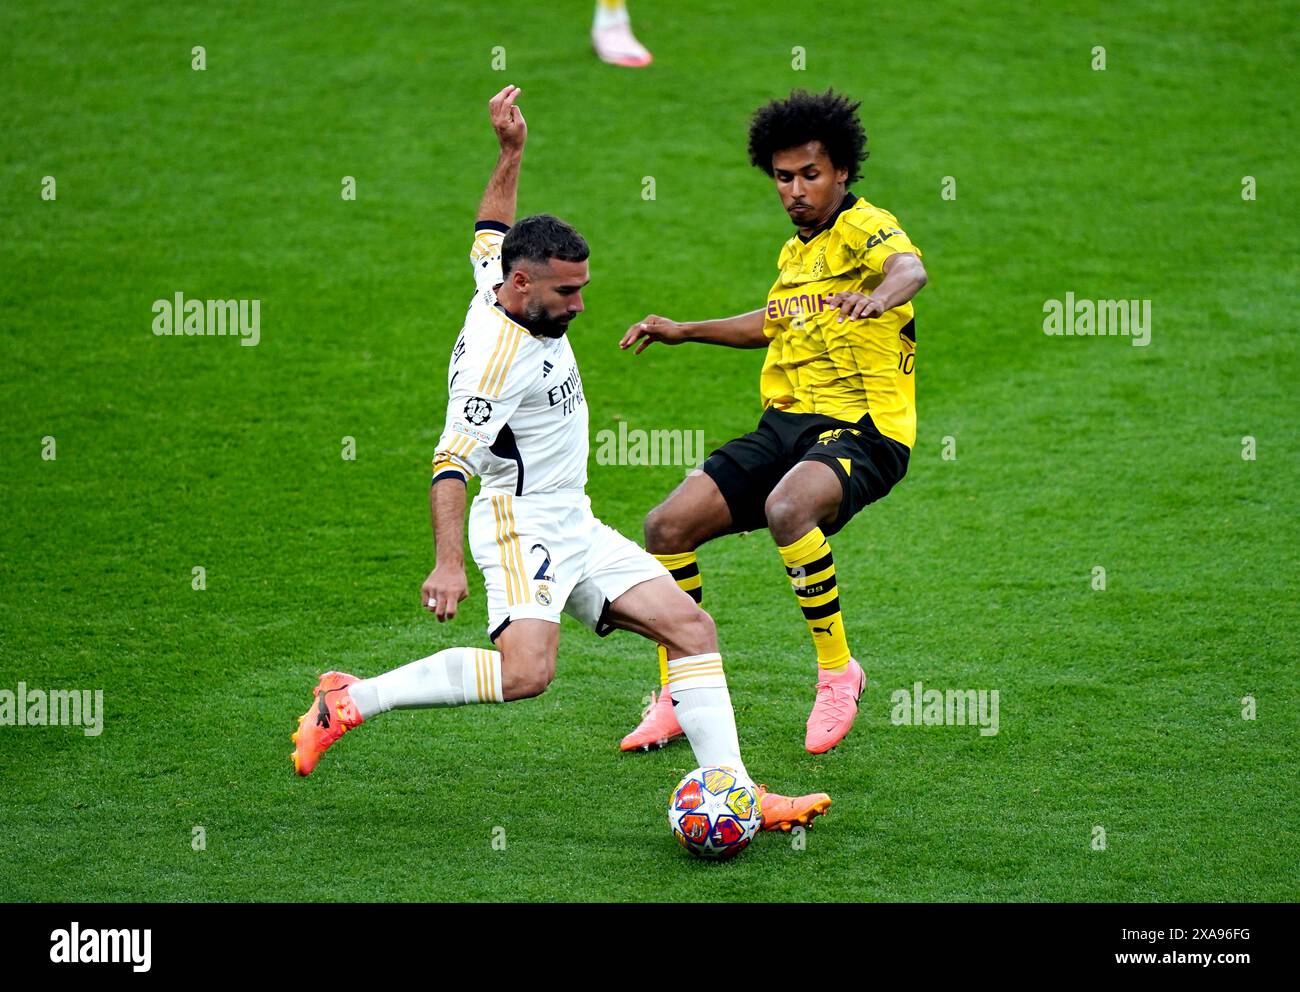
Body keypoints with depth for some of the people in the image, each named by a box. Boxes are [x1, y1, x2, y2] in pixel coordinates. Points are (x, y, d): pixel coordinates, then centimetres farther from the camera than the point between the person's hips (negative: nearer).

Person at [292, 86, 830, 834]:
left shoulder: (503, 287, 6)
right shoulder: (497, 354, -20)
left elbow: (490, 233, 29)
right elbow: (452, 464, -25)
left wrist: (512, 153, 24)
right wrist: (449, 563, -33)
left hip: (574, 529, 10)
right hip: (522, 527, -10)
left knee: (691, 626, 1)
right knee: (526, 671, -30)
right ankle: (352, 701, -17)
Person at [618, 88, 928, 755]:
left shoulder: (865, 227, -8)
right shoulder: (795, 251, 18)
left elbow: (909, 268, -32)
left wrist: (881, 295, -55)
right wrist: (683, 331, 34)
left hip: (862, 429, -8)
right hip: (785, 424, 8)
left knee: (787, 509, -38)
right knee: (667, 526, -6)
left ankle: (837, 671, -18)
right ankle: (680, 697, 10)